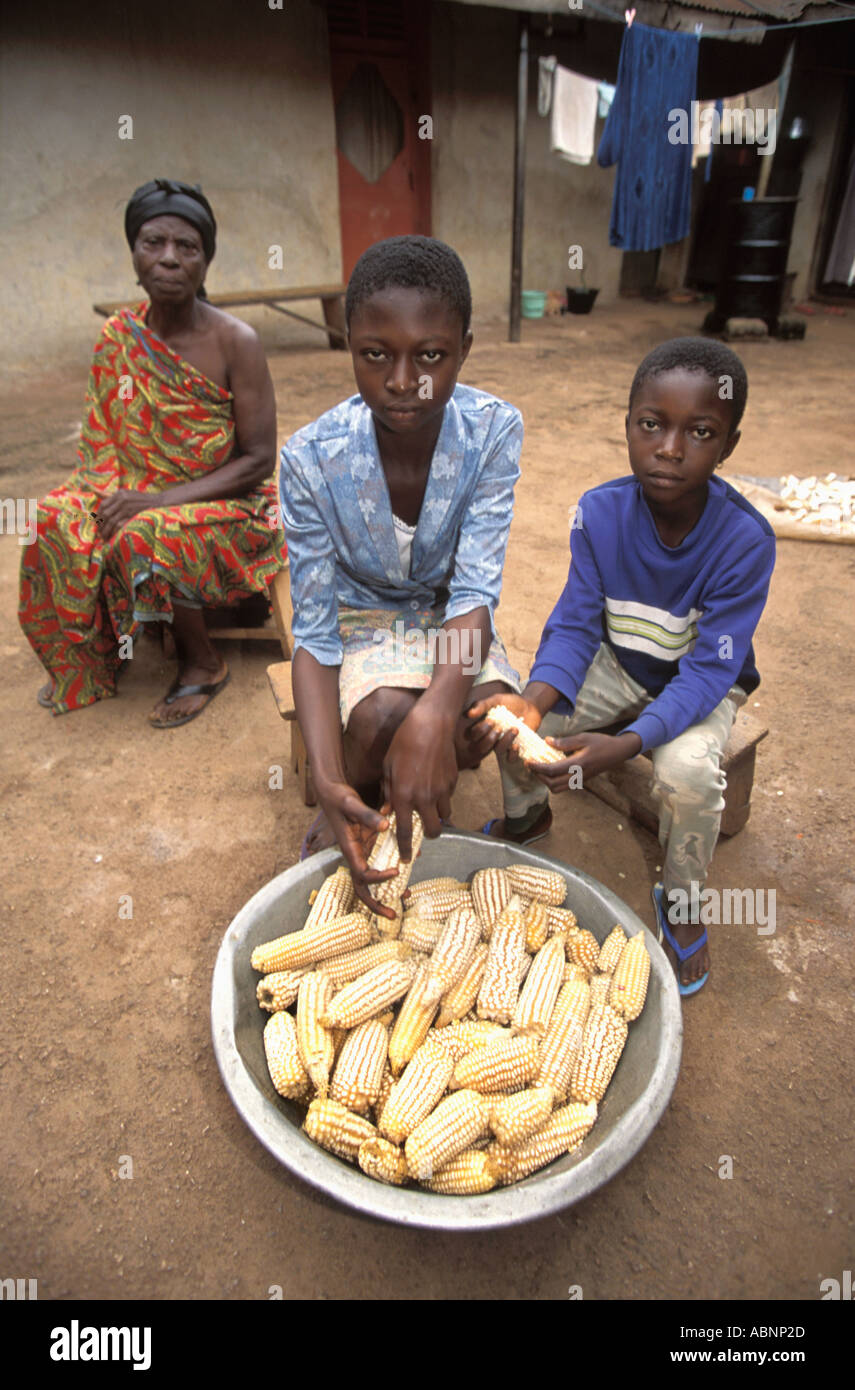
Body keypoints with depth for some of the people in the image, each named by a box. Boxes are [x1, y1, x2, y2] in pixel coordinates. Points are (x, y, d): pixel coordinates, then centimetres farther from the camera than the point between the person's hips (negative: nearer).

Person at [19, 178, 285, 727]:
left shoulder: (235, 342, -13)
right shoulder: (119, 336, 2)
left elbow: (258, 459, -16)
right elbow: (104, 437, 9)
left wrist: (161, 499, -23)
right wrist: (110, 494, -13)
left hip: (225, 506, -5)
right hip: (139, 494, 5)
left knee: (144, 538, -33)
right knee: (58, 521, -19)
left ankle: (203, 664, -7)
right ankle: (90, 660, 5)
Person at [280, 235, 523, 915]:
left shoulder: (494, 430, -21)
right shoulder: (312, 457, -23)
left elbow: (475, 591, -26)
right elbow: (315, 634, -22)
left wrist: (436, 712, -48)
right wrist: (328, 781, -38)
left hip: (447, 614, 2)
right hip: (361, 615, -1)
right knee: (383, 715, -32)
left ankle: (393, 812, 5)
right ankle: (355, 808, 4)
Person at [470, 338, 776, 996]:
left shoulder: (746, 540, -28)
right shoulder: (601, 511, -18)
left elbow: (708, 670, -28)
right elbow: (575, 625, -17)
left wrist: (622, 746, -44)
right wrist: (535, 699, -38)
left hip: (703, 686, -3)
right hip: (618, 665, 3)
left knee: (687, 771, -32)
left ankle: (682, 901, 1)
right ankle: (527, 815, 18)